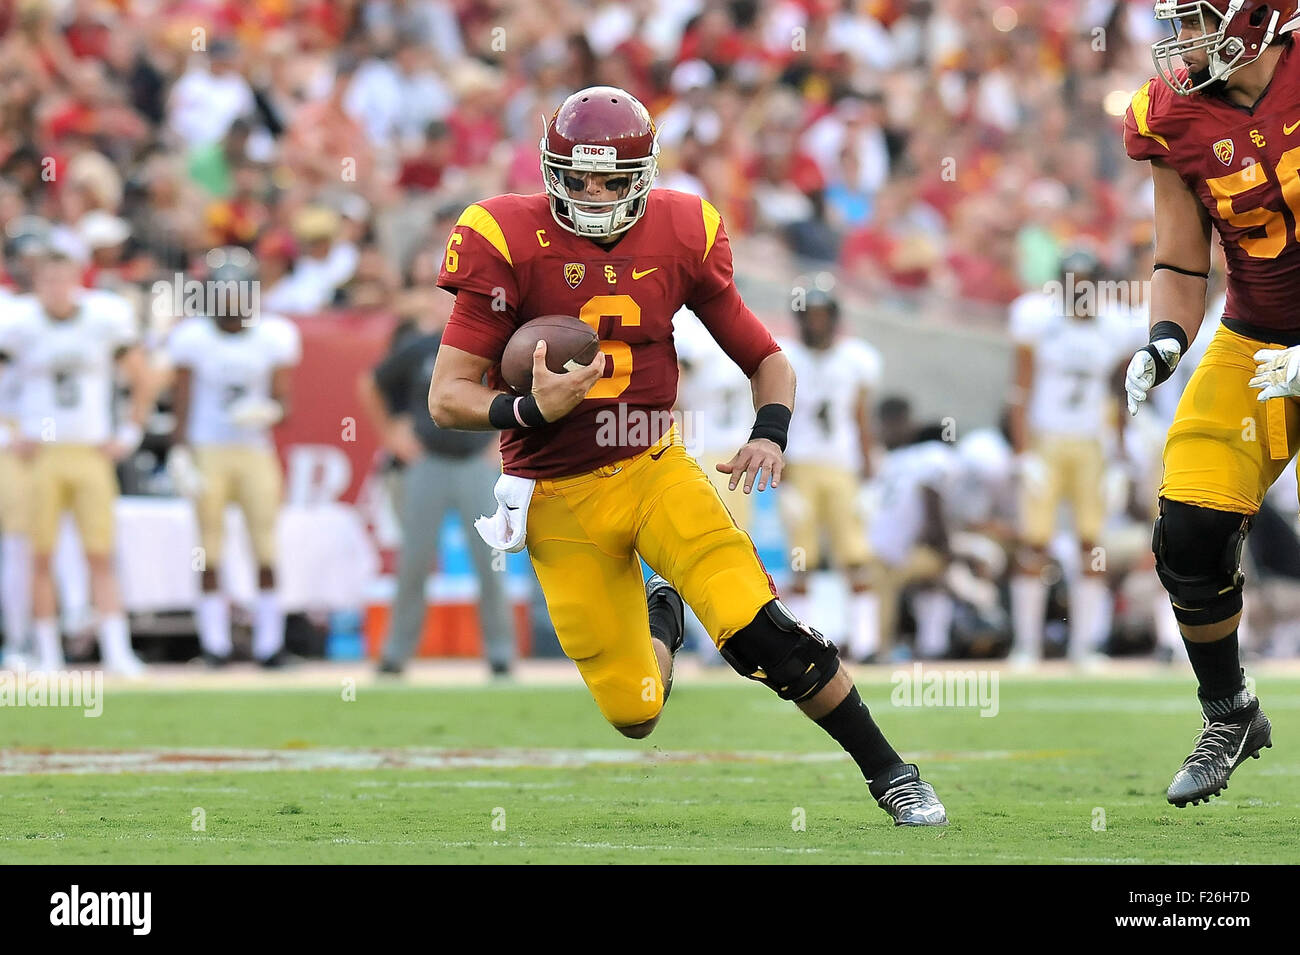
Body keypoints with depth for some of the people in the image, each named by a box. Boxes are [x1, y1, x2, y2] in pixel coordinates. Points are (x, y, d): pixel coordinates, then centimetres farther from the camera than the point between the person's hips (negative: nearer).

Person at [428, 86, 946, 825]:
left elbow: (768, 360, 6)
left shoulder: (677, 237, -3)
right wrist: (530, 411, -29)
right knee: (634, 716, 0)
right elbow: (447, 396, -10)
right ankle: (658, 621, 37)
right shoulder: (511, 245, -11)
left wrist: (771, 433, -14)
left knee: (759, 631, -22)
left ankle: (892, 775, -3)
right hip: (561, 500, -1)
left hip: (654, 468, 1)